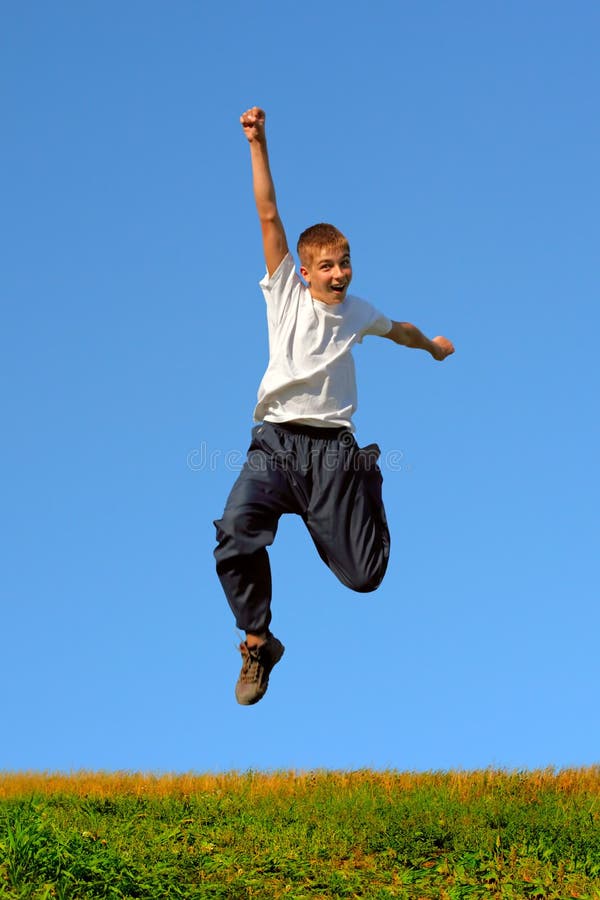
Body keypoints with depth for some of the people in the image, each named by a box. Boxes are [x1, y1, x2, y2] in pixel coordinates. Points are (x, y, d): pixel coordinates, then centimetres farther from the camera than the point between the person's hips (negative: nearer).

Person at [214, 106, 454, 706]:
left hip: (333, 448, 2)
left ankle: (366, 488, 34)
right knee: (236, 534, -28)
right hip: (275, 442, -1)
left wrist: (432, 345, 53)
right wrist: (258, 146, -11)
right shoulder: (285, 292, 3)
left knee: (365, 576, -1)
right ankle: (258, 644, -5)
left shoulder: (358, 313, 11)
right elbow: (268, 216, -4)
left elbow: (399, 330, 34)